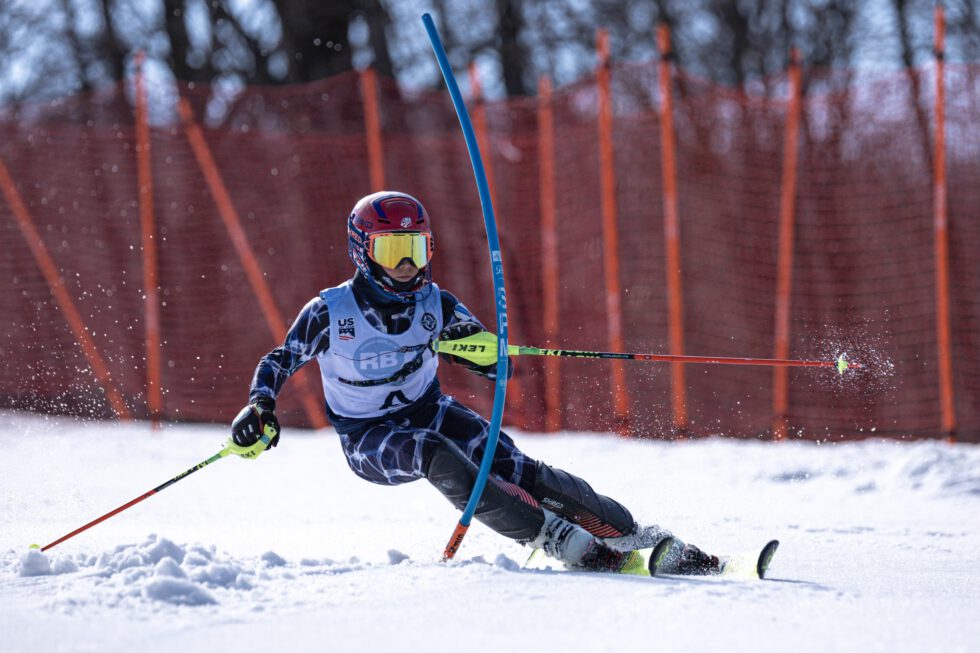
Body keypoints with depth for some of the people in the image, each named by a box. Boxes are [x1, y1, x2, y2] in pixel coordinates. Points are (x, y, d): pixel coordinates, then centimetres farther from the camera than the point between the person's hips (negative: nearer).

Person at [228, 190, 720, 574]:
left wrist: (474, 344, -27)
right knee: (438, 457, -36)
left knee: (512, 467, -23)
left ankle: (632, 536, -22)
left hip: (429, 413, 3)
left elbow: (500, 367, -4)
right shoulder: (329, 312, -14)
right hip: (369, 438, -3)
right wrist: (259, 409, -19)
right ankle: (565, 542, -40)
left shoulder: (436, 305, -7)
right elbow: (279, 362, 1)